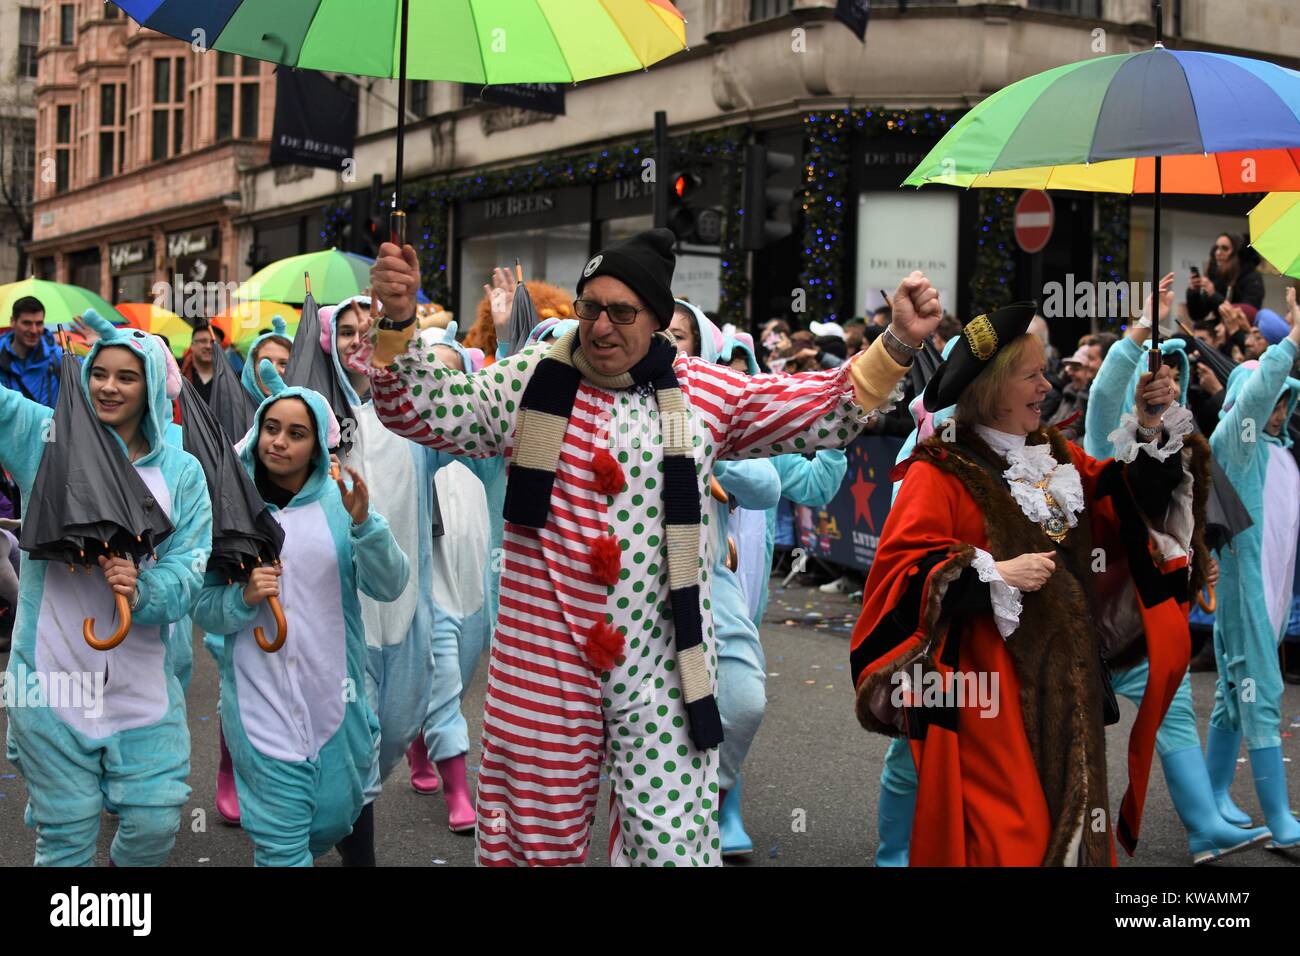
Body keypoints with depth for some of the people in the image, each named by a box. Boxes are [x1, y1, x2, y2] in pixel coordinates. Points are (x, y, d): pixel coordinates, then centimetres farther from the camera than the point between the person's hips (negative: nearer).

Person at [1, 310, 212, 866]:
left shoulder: (182, 473, 3)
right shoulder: (46, 438, 2)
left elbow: (190, 571, -5)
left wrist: (142, 592, -24)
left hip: (142, 686, 1)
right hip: (52, 677, -1)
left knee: (155, 826, 4)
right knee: (64, 840, 5)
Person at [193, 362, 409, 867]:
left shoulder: (339, 501, -1)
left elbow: (390, 587, -10)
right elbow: (202, 609, 3)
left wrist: (364, 525, -25)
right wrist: (243, 599, -17)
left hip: (335, 697, 2)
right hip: (260, 700, -1)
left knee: (333, 821, 16)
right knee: (282, 839, -5)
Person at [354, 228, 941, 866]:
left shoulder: (705, 394, 5)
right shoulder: (531, 382, 4)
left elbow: (830, 411, 9)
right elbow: (418, 411, 3)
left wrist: (898, 343, -4)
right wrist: (397, 321, -12)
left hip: (659, 663, 0)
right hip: (544, 654, 0)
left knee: (672, 840, -2)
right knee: (533, 828, 11)